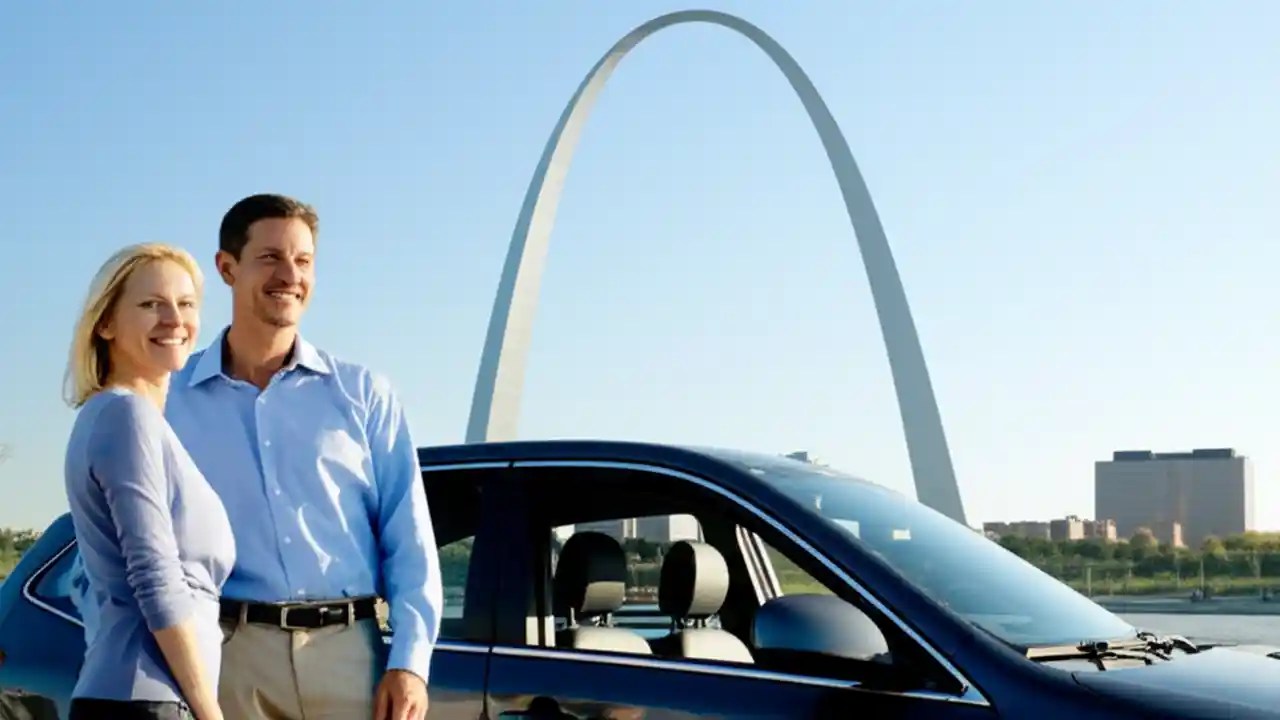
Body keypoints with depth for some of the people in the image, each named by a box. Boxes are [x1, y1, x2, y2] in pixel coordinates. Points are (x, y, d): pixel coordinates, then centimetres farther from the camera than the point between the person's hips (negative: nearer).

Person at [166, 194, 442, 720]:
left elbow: (409, 539, 6)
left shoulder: (362, 393, 10)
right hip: (228, 654, 0)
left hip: (348, 651, 0)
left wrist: (410, 660, -4)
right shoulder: (171, 401, 8)